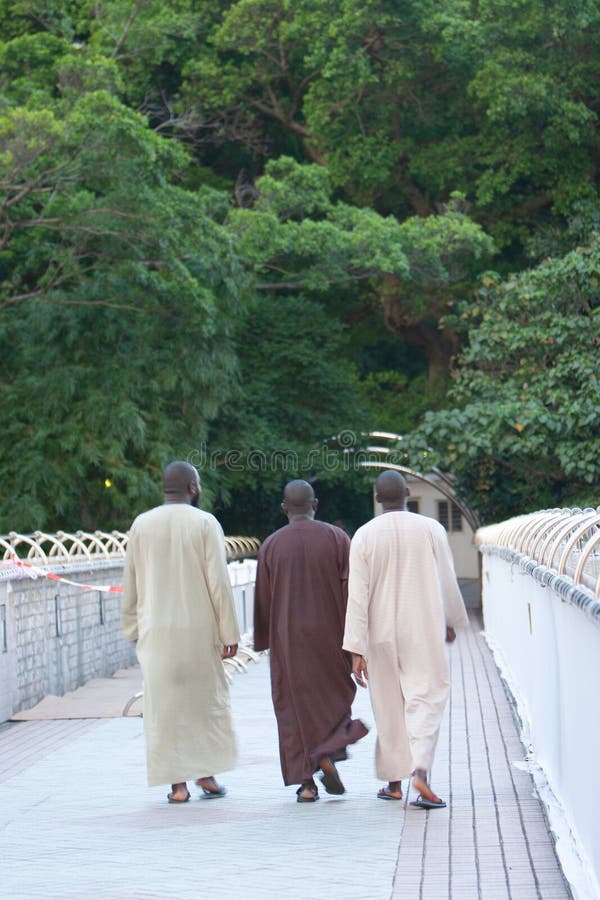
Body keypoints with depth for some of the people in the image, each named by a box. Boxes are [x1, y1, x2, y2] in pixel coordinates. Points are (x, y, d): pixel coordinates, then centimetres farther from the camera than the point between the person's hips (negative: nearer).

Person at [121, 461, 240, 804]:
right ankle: (205, 772, 11)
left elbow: (131, 584, 6)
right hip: (199, 629, -2)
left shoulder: (141, 525, 2)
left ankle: (178, 783, 5)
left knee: (165, 703, 5)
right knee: (206, 699, 13)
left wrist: (134, 628, 15)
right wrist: (229, 632, -4)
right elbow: (219, 582, -8)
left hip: (156, 632, 2)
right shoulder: (205, 523, -6)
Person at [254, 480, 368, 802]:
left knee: (296, 706, 5)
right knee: (334, 696, 17)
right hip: (330, 636, 0)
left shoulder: (271, 546, -2)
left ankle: (306, 782, 0)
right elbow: (352, 590, -7)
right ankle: (329, 755, -6)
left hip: (288, 640, 0)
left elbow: (262, 599, 3)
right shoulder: (336, 538, -4)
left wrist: (263, 642, 14)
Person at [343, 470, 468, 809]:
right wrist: (452, 621, 19)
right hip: (425, 631, -1)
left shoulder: (364, 536, -5)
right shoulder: (431, 529, -5)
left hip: (382, 634, 1)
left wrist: (356, 649, -6)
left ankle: (395, 781, 21)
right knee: (426, 699, 0)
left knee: (389, 707, 13)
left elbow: (358, 595, -8)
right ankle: (420, 771, -20)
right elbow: (448, 582, 1)